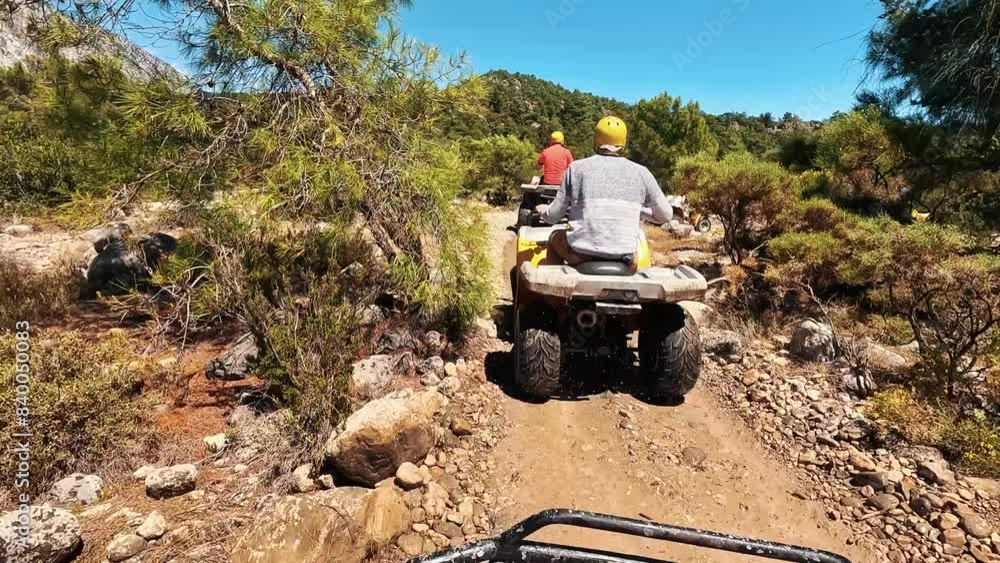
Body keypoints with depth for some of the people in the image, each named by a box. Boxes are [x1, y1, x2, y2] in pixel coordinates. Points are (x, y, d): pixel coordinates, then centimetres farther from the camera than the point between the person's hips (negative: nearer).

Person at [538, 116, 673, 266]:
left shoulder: (577, 168, -1)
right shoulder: (640, 172, 3)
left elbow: (553, 217, 2)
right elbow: (666, 215, 9)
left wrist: (542, 210, 25)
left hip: (581, 253, -2)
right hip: (623, 257, 2)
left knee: (555, 237, 31)